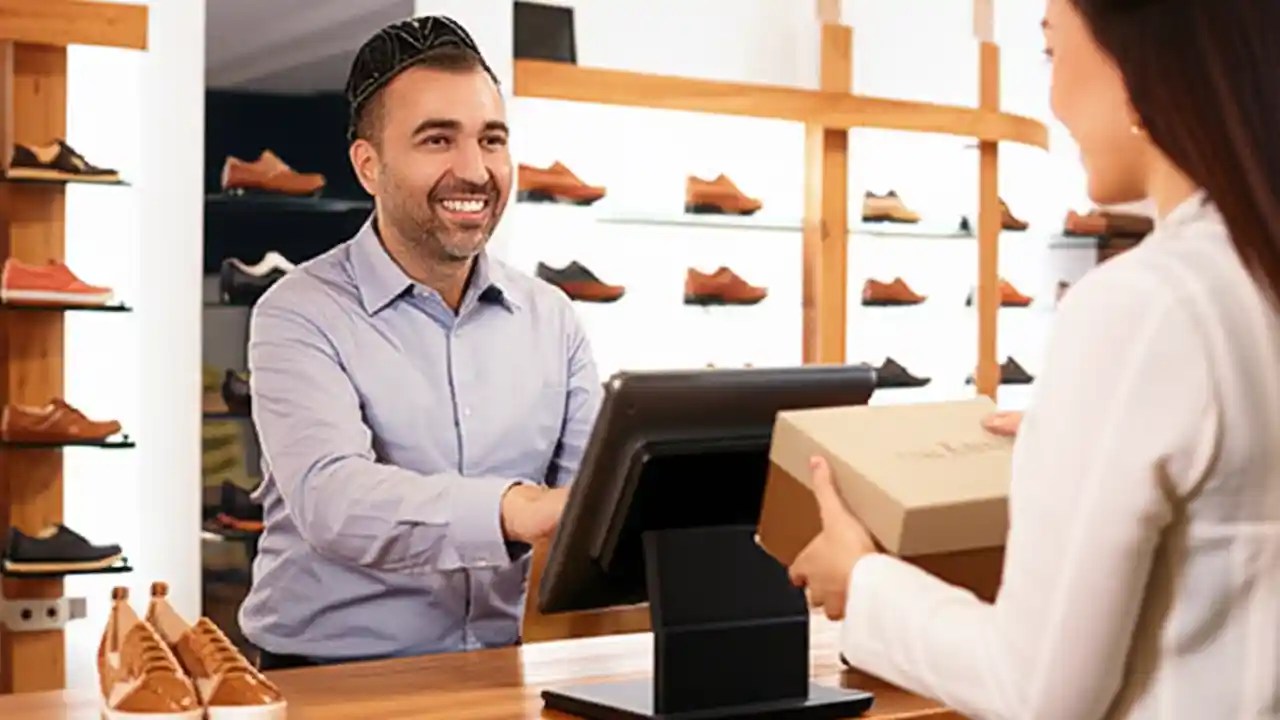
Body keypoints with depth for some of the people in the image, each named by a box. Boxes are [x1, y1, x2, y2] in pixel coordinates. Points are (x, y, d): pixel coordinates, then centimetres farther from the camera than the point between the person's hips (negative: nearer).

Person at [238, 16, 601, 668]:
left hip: (508, 675, 4)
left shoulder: (551, 318, 9)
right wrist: (520, 510, -40)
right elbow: (330, 499, -23)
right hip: (333, 679, -4)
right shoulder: (302, 315, -6)